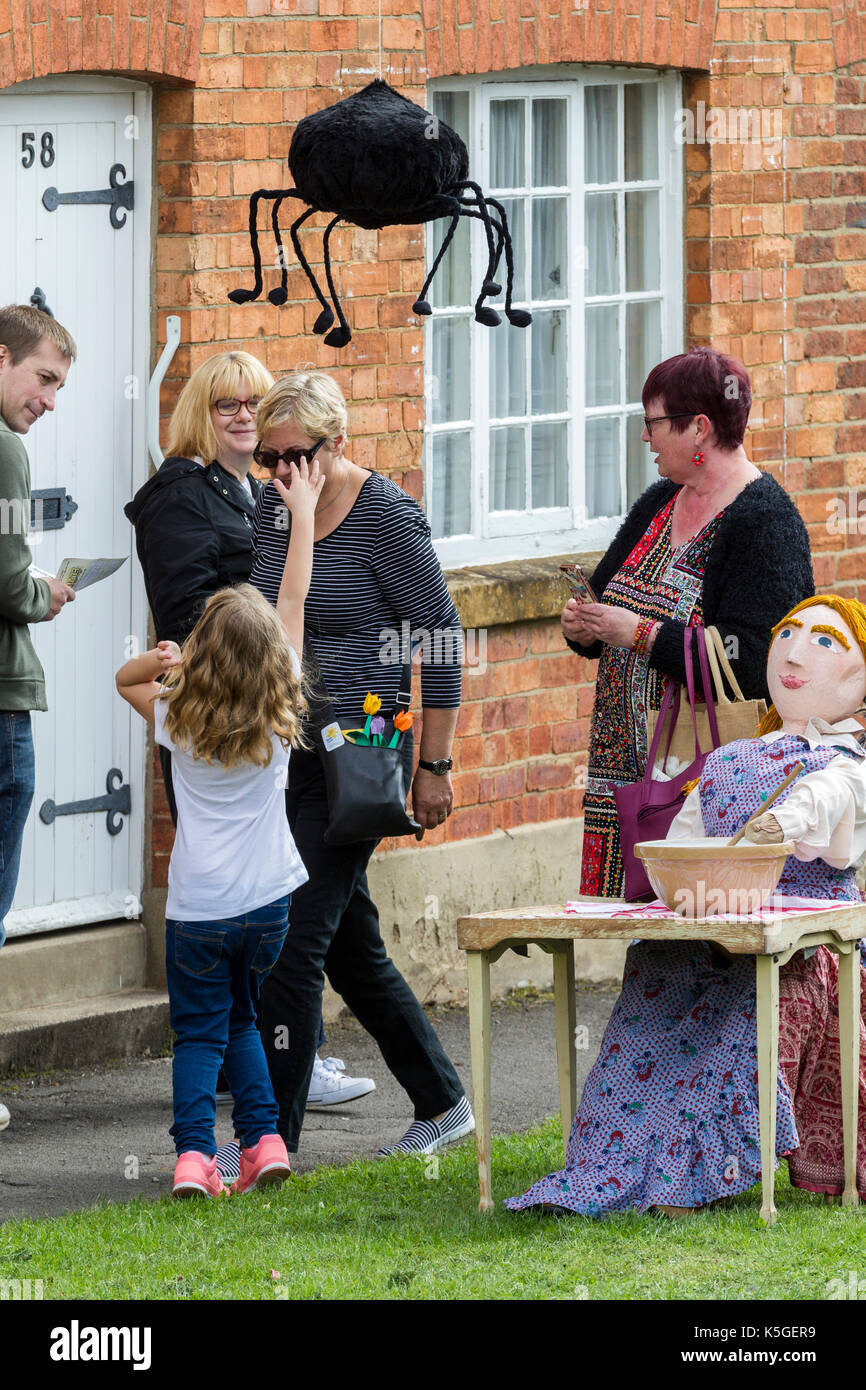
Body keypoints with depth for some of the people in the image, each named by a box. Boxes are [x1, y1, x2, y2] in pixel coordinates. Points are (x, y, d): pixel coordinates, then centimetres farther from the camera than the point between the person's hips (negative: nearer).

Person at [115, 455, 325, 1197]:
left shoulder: (177, 718, -5)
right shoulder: (280, 715, -3)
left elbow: (123, 680, 16)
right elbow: (294, 600, 5)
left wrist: (157, 662, -7)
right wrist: (303, 511, 13)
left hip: (198, 905, -2)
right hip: (267, 895, 2)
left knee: (200, 1030, 2)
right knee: (243, 1020, 18)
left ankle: (194, 1152, -13)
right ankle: (263, 1139, 7)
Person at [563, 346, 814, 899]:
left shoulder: (764, 522, -12)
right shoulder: (659, 504, 15)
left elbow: (747, 661, -21)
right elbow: (602, 598, 23)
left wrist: (638, 634, -18)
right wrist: (583, 627, 0)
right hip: (627, 770, 8)